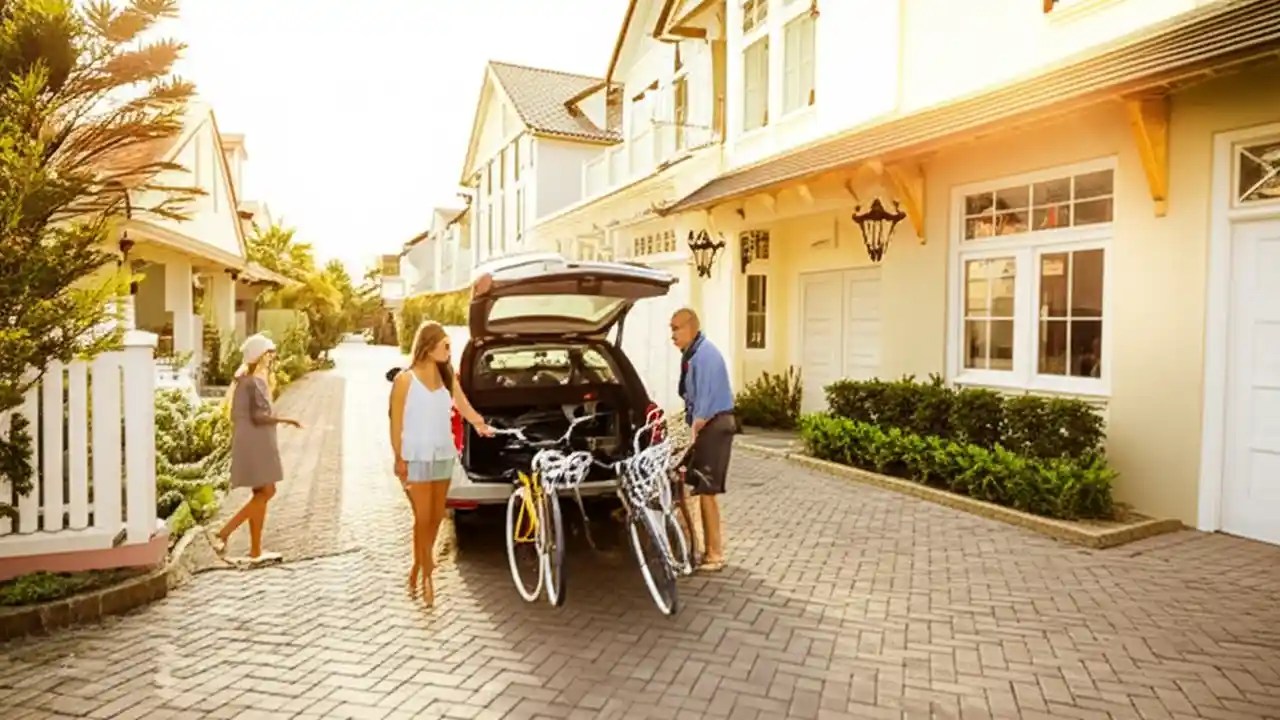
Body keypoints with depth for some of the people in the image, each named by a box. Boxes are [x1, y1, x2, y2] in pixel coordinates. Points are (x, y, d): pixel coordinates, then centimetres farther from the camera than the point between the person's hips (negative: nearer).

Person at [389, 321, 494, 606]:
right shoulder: (405, 379, -9)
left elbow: (464, 407, 1)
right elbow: (396, 421, -8)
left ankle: (417, 567, 32)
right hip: (417, 458, -5)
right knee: (423, 519, -1)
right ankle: (427, 577, 12)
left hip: (444, 456, 5)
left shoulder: (448, 377, 5)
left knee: (436, 517, 13)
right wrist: (398, 458, -11)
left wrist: (482, 424, -20)